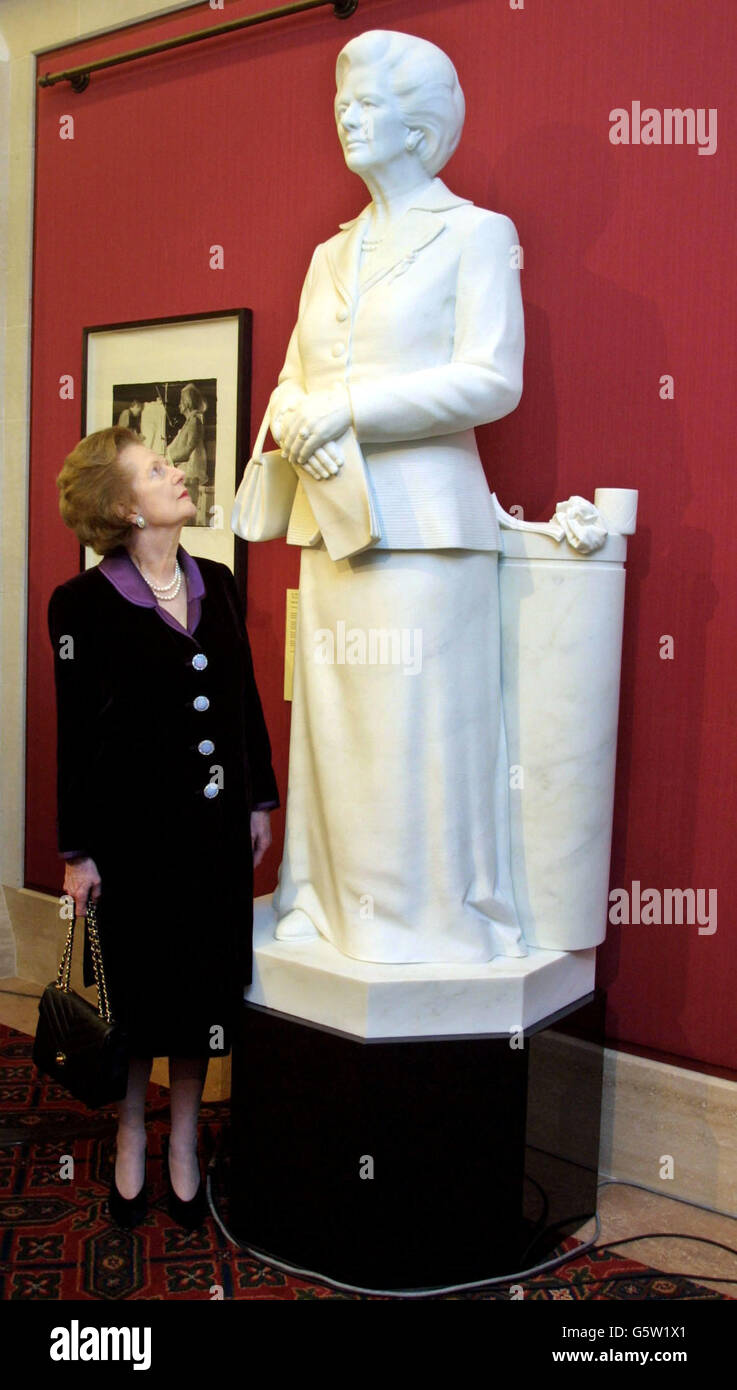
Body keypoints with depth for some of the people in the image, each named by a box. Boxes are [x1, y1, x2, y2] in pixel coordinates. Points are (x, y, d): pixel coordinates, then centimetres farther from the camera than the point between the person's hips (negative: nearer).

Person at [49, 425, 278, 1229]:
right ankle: (130, 1148, 31)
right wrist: (77, 851, -7)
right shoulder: (83, 604, -8)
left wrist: (259, 800, 11)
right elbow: (75, 733, -8)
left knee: (204, 983, 12)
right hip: (132, 827, -4)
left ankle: (184, 1145, 30)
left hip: (216, 826, 4)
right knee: (132, 988, 9)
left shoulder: (216, 584, 7)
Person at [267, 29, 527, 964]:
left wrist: (349, 410, -14)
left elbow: (492, 380, -9)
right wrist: (295, 423, -6)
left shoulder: (475, 233, 4)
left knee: (417, 720, -5)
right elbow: (292, 379, 18)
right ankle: (328, 898, 18)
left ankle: (429, 916, 6)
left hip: (422, 518, -6)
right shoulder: (331, 252, 22)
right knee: (331, 719, 7)